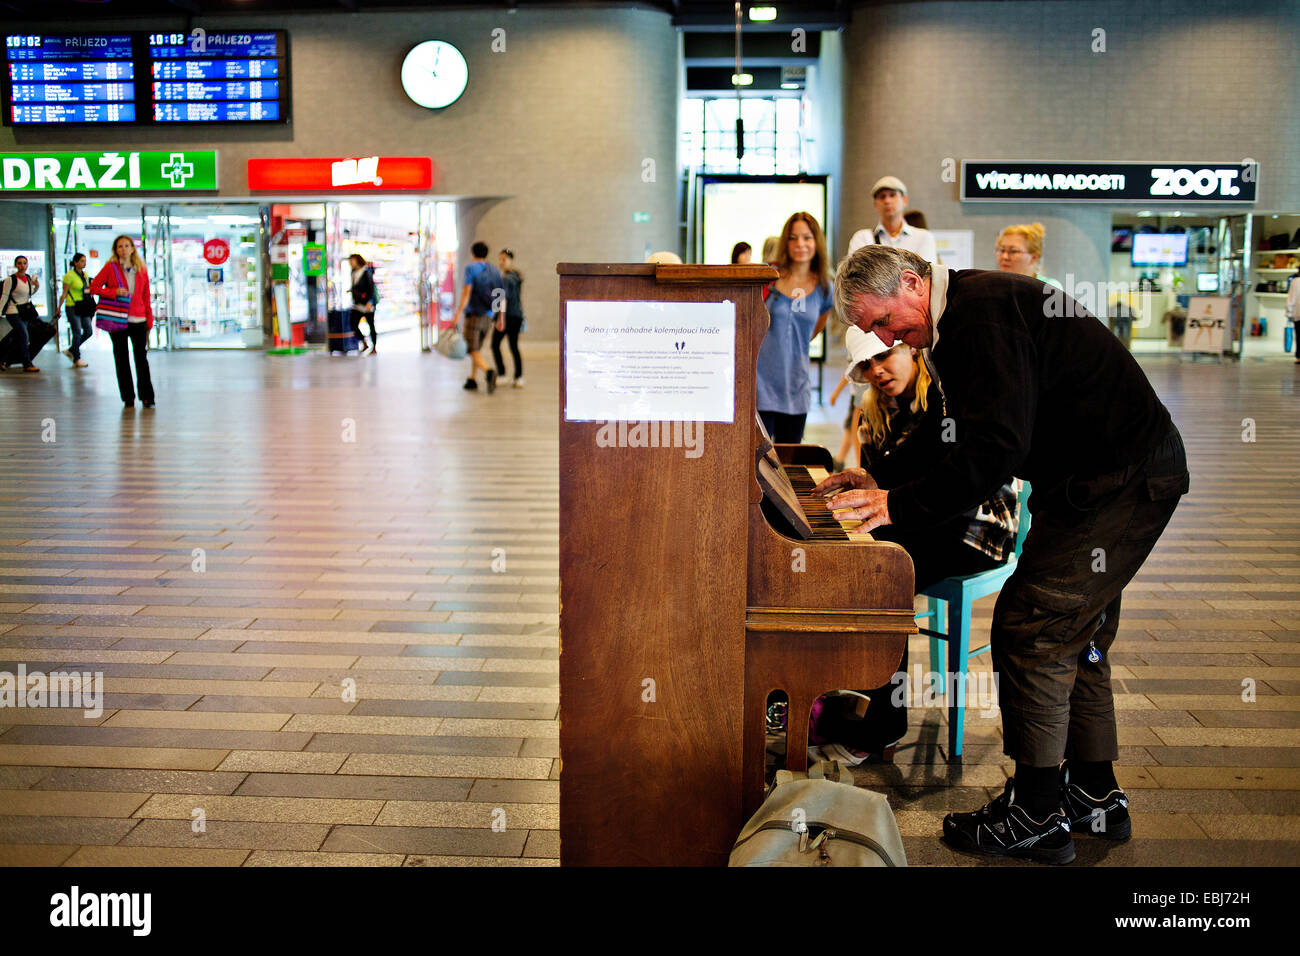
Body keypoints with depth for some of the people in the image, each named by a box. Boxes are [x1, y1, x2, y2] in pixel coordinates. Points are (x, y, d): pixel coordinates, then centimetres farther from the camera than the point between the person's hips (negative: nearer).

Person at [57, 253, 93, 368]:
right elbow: (64, 293, -8)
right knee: (77, 333, -5)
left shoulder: (85, 274, 10)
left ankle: (70, 350, 21)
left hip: (83, 308, 7)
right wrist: (59, 308, -8)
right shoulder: (69, 275, -10)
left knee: (89, 331, 4)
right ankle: (77, 359, 6)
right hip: (72, 307, -7)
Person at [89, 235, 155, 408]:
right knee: (121, 358, 5)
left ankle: (147, 397, 5)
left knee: (141, 357, -2)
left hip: (138, 320, 1)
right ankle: (128, 397, 13)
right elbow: (93, 287, 1)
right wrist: (114, 292, -14)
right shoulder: (110, 267, 1)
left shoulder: (141, 270, 8)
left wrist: (149, 320, 6)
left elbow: (146, 297, 11)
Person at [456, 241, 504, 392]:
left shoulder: (471, 268, -6)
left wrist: (458, 313, -17)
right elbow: (502, 295, 9)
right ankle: (472, 380, 22)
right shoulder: (494, 270, 10)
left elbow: (466, 291, -17)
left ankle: (489, 372, -32)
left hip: (473, 314, -6)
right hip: (488, 316, 6)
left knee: (472, 350, -7)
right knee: (476, 348, 20)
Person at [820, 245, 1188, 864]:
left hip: (1122, 482, -11)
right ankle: (1095, 797, 29)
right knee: (1075, 636, 17)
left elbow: (998, 447, -29)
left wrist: (900, 507, -26)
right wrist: (883, 485, 11)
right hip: (1127, 474, 11)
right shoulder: (963, 317, 13)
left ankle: (1035, 818, 0)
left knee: (1030, 629, -9)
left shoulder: (984, 309, -21)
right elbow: (965, 440, 19)